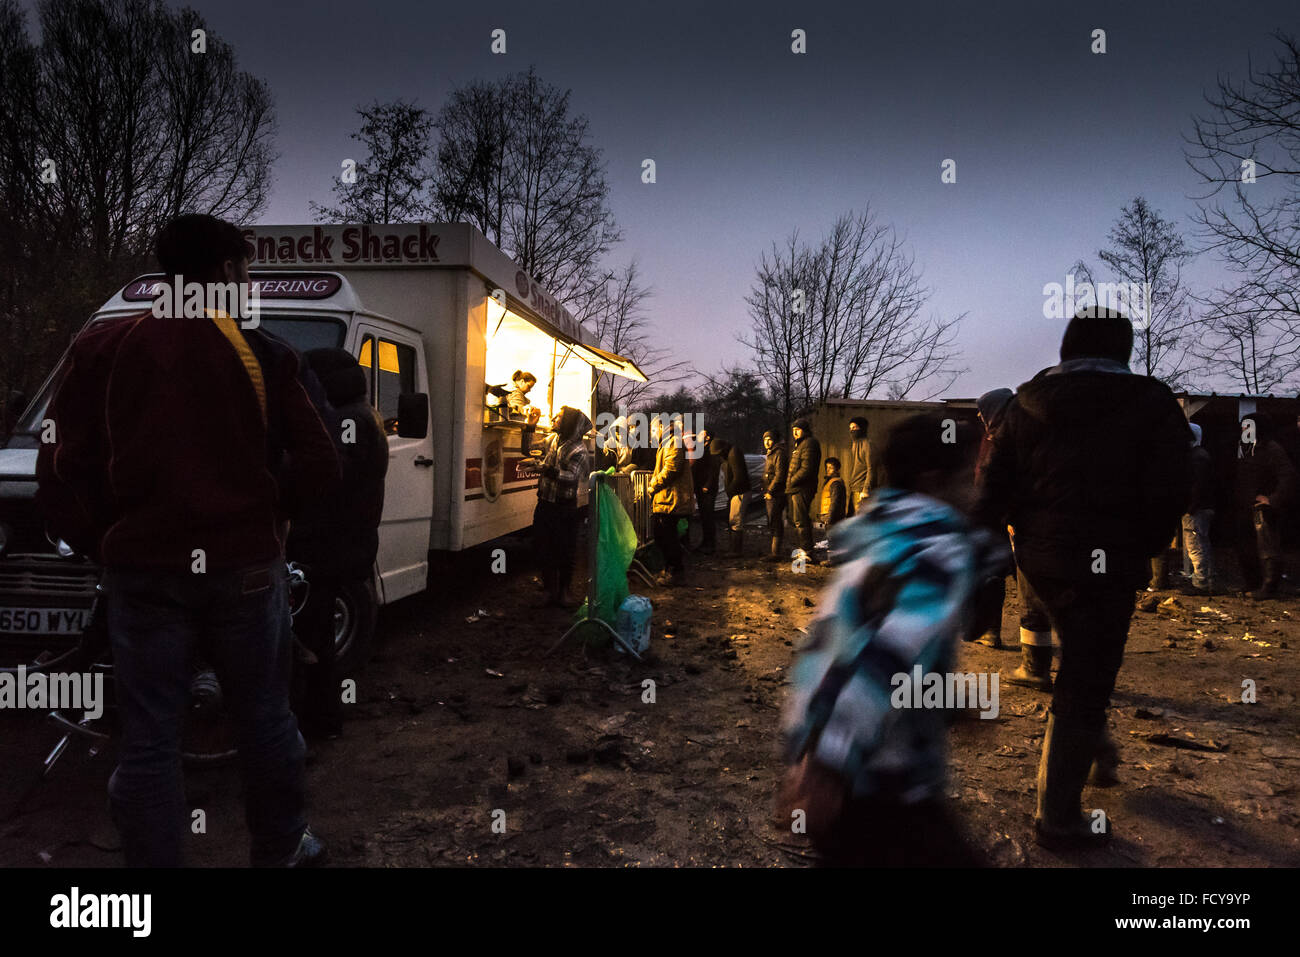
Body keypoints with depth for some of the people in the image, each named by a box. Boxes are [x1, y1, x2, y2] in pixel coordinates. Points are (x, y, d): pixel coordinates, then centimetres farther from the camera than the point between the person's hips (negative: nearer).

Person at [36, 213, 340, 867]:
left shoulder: (103, 347, 1)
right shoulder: (261, 353, -2)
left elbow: (63, 473, -1)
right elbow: (318, 470, -4)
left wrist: (101, 545, 13)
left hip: (144, 571, 1)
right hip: (244, 564, 0)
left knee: (148, 740, 8)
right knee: (264, 721, 15)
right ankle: (281, 850, 32)